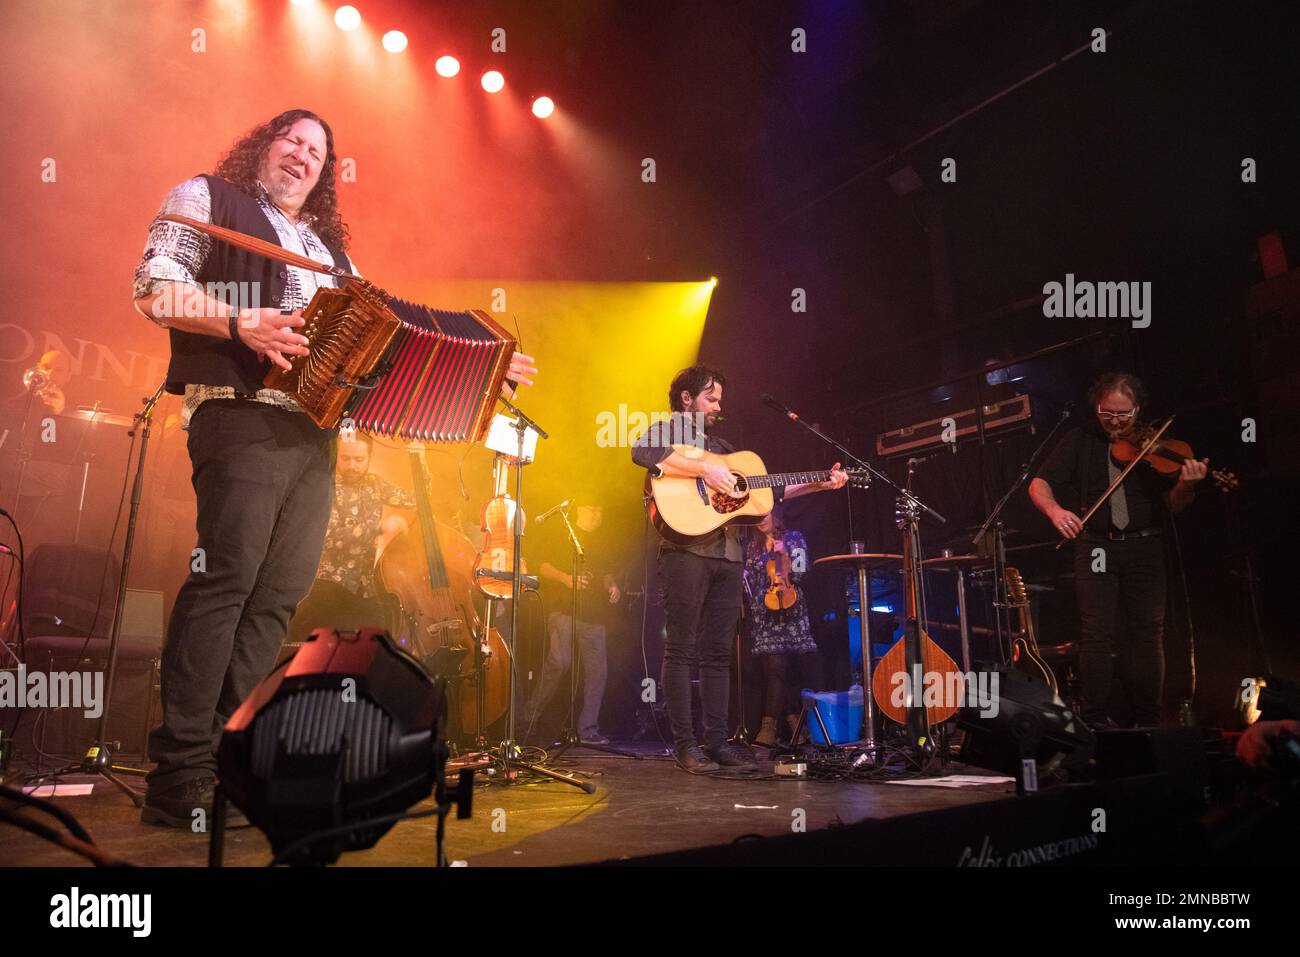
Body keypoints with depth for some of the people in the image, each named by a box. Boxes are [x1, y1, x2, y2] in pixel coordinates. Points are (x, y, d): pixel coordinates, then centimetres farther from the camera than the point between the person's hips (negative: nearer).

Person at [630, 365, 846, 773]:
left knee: (718, 652, 7)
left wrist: (819, 484, 19)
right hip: (687, 550, -7)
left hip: (727, 554, 7)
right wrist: (704, 469, -20)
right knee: (681, 649, -5)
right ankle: (685, 744, -1)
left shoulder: (721, 446, 26)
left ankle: (716, 740, 12)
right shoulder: (669, 429, 6)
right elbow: (641, 452, -18)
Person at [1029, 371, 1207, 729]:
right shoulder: (1080, 441, 4)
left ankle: (1148, 719, 15)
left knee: (1149, 634, 3)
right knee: (1097, 633, -6)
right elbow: (1038, 485, -4)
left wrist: (1186, 485, -22)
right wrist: (1055, 510, -24)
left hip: (1144, 545, 1)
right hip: (1096, 546, -1)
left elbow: (1172, 505, 1)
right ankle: (1096, 719, 4)